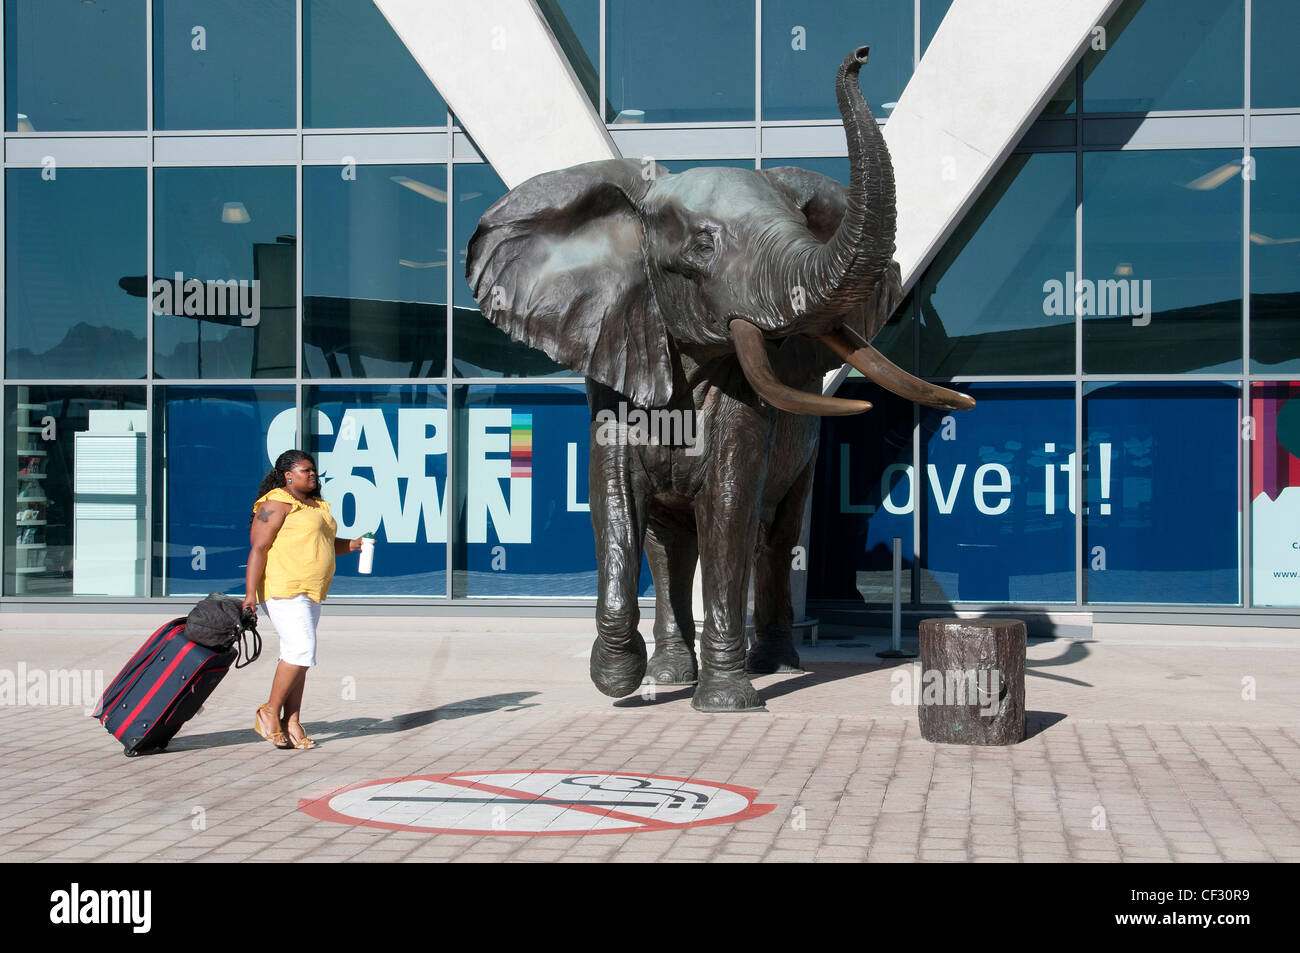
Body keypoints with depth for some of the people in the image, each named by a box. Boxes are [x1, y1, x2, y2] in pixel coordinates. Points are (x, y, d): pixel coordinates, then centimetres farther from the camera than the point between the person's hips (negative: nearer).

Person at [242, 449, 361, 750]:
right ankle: (270, 713, -3)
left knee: (299, 657, 6)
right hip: (283, 589, -9)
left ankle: (291, 723, 8)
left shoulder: (316, 505, 19)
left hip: (310, 592, 9)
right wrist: (250, 592, -22)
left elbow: (323, 544, 30)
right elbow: (258, 548, -14)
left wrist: (352, 545, 12)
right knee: (300, 650, -16)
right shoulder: (276, 504, -9)